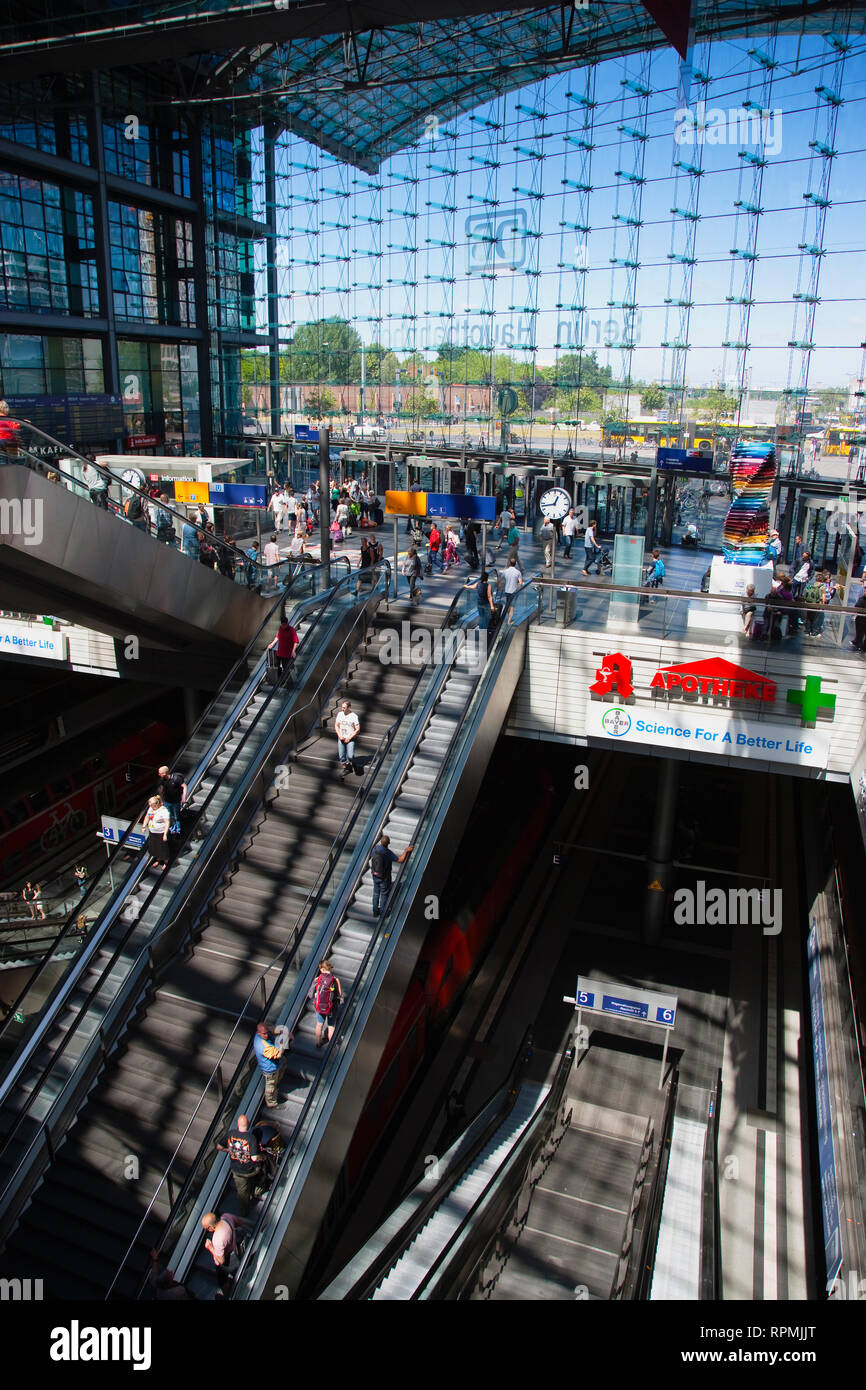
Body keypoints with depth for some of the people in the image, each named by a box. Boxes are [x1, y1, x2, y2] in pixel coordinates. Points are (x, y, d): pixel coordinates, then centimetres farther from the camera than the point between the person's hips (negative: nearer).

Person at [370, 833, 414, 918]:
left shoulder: (376, 848, -13)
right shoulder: (388, 853, -28)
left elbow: (371, 858, 5)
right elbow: (400, 860, -24)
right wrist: (406, 851, -14)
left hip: (375, 875, 5)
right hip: (384, 878, -5)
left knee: (376, 893, 21)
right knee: (384, 895, 13)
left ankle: (375, 912, 34)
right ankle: (382, 914, 25)